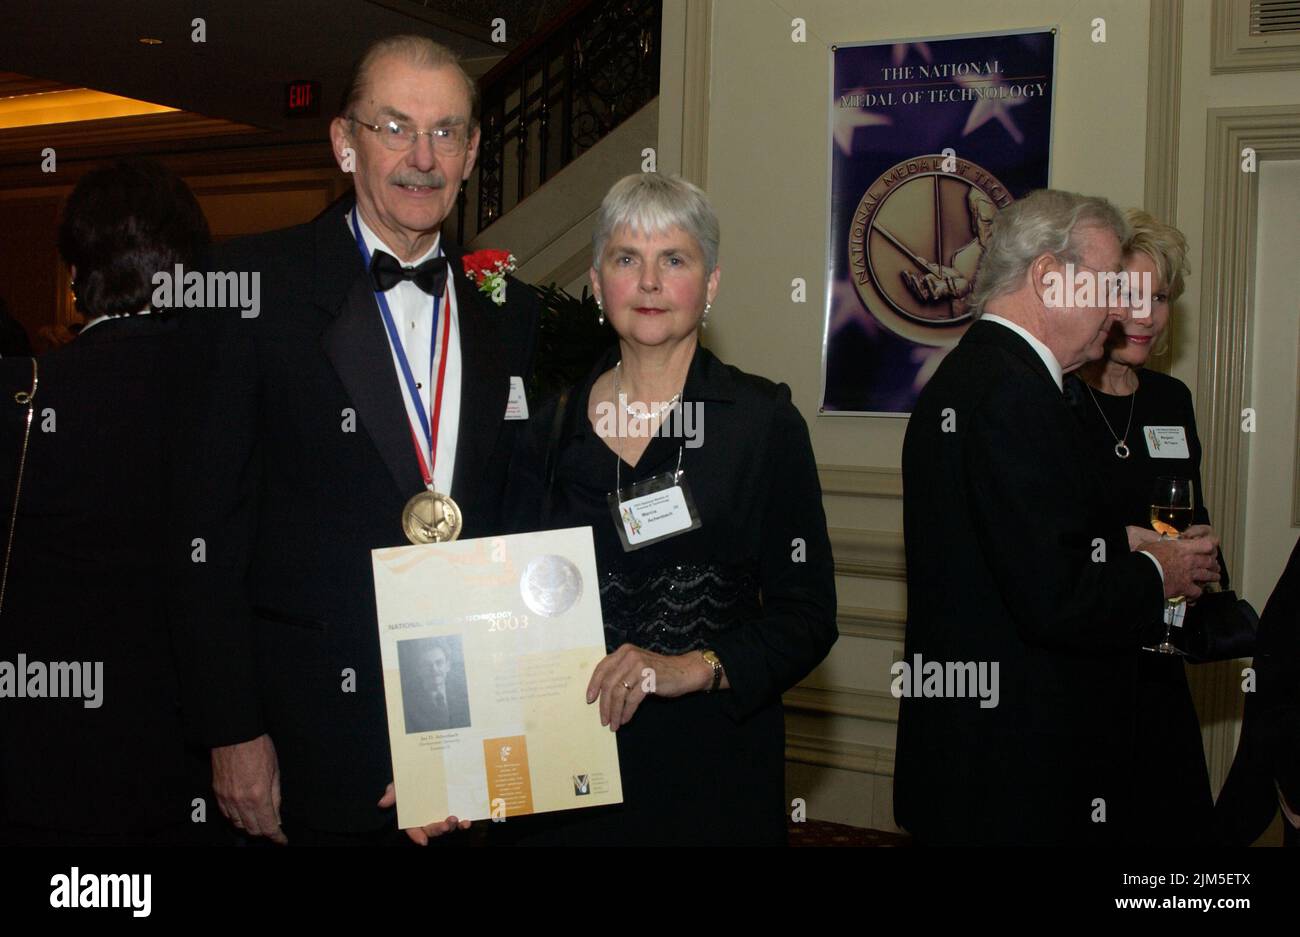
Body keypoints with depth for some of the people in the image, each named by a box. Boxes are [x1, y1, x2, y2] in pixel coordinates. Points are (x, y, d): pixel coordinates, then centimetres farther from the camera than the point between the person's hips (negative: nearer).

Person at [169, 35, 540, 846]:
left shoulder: (509, 310, 8)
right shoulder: (260, 283, -6)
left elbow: (525, 523, 9)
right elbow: (211, 523, -7)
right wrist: (235, 731, -9)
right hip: (311, 740, -3)